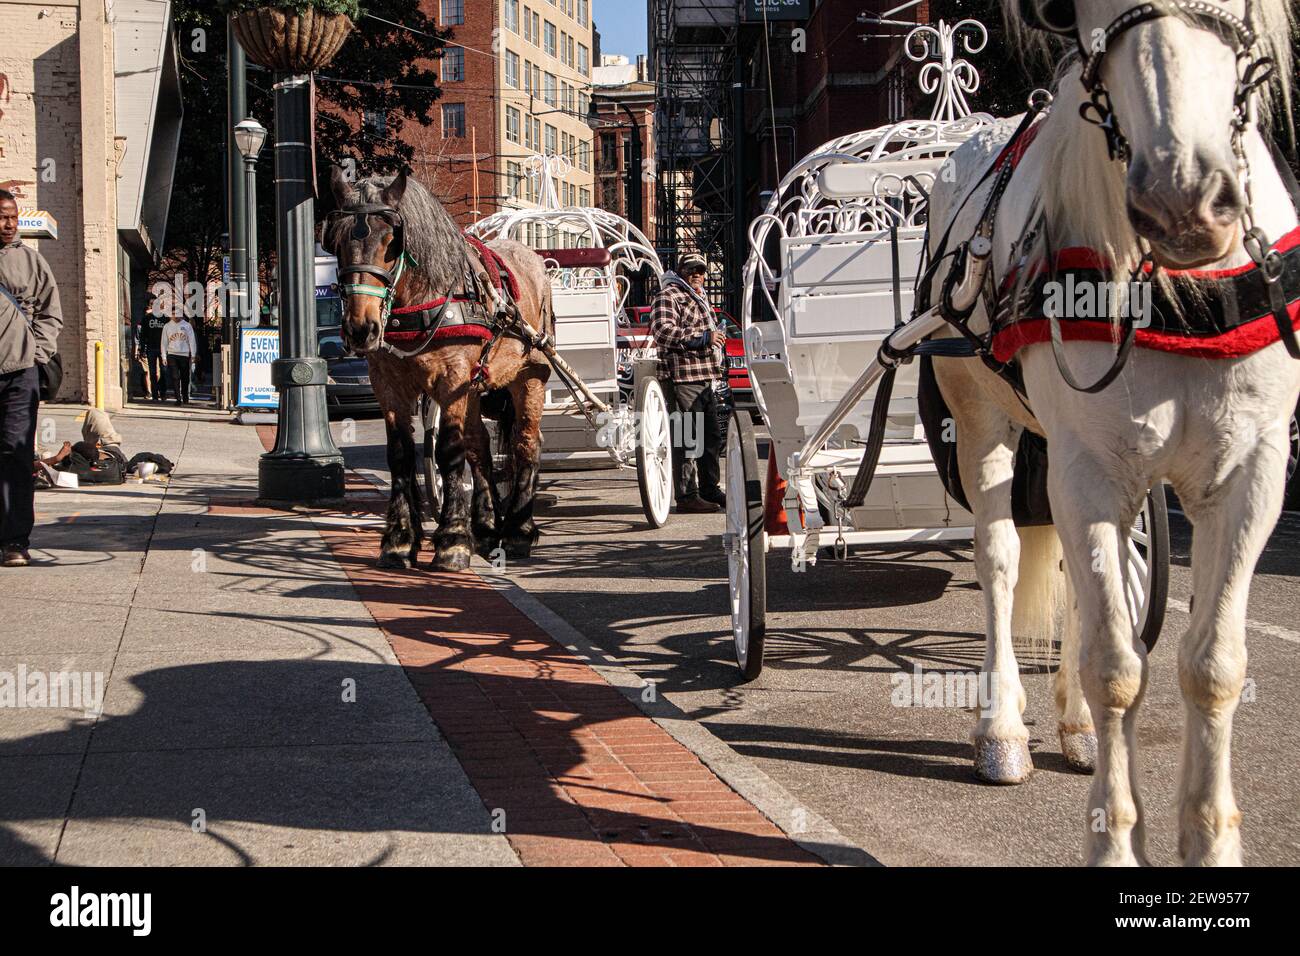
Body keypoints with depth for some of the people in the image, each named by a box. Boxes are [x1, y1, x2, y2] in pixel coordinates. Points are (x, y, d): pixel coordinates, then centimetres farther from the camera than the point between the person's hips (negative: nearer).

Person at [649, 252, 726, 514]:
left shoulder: (697, 298, 26)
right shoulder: (668, 296, -7)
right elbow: (663, 331, -23)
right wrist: (703, 338, -24)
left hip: (705, 377, 10)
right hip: (684, 377, -10)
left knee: (711, 436, 15)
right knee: (687, 437, -11)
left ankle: (710, 489, 25)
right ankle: (685, 496, -10)